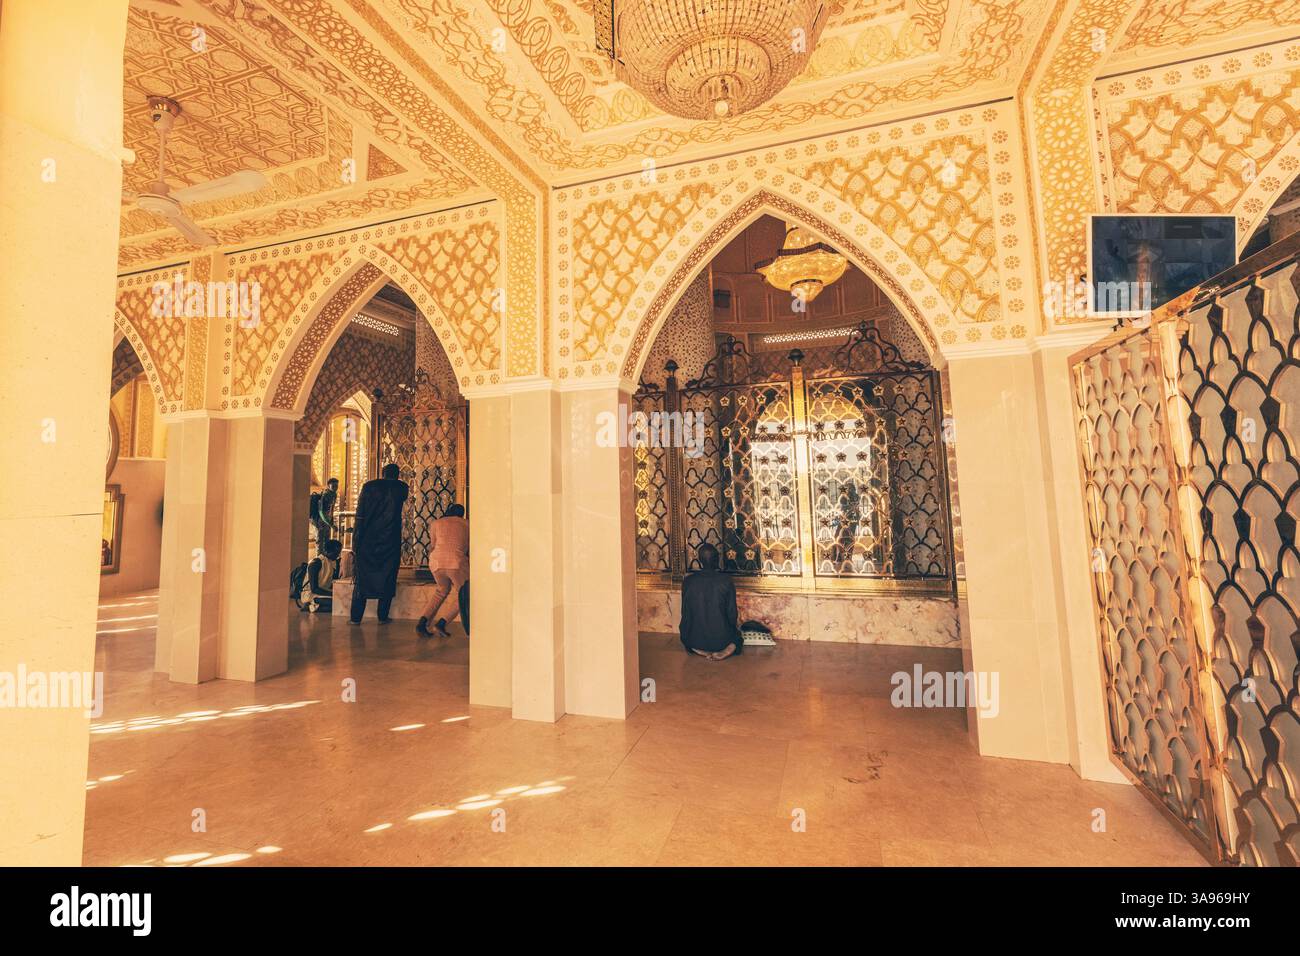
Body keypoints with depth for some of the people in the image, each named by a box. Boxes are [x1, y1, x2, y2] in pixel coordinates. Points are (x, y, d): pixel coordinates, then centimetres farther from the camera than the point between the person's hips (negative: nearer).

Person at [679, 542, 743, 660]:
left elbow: (685, 613, -2)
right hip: (722, 640, -1)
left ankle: (701, 651, 4)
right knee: (737, 636, 32)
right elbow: (732, 614, -5)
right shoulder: (726, 580, -12)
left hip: (696, 642, 1)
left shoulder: (688, 581, -10)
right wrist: (735, 626, 17)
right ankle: (727, 651, -2)